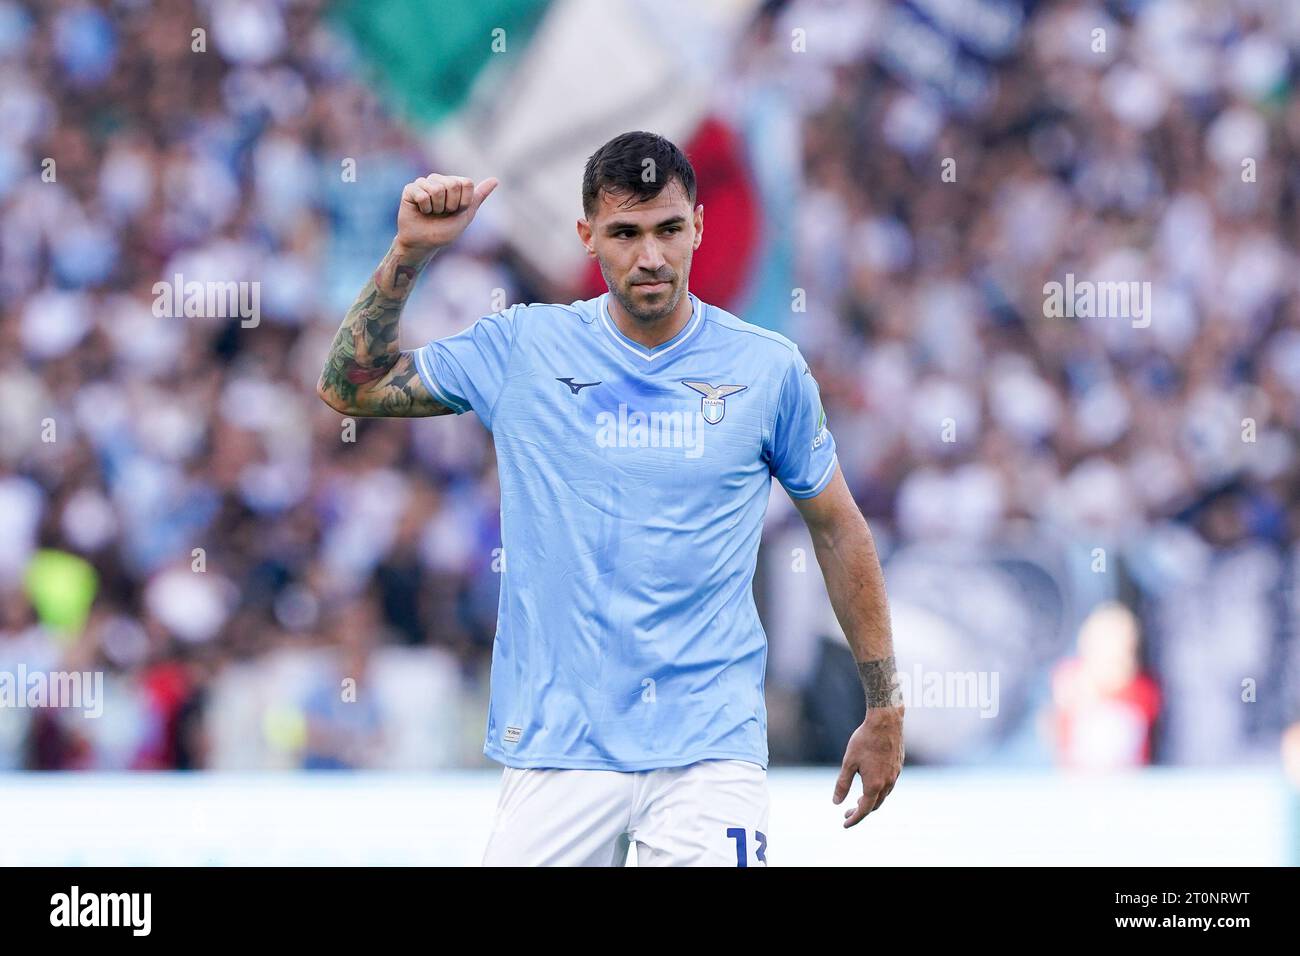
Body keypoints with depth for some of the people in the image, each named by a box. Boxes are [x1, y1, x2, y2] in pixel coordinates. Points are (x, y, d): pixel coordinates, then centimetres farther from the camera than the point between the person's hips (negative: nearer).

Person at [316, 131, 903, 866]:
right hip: (557, 744, 1)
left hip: (710, 746, -1)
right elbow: (351, 387, 9)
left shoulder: (770, 368, 3)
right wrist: (411, 253, -3)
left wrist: (885, 710, 13)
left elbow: (840, 531, 12)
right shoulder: (524, 349, 4)